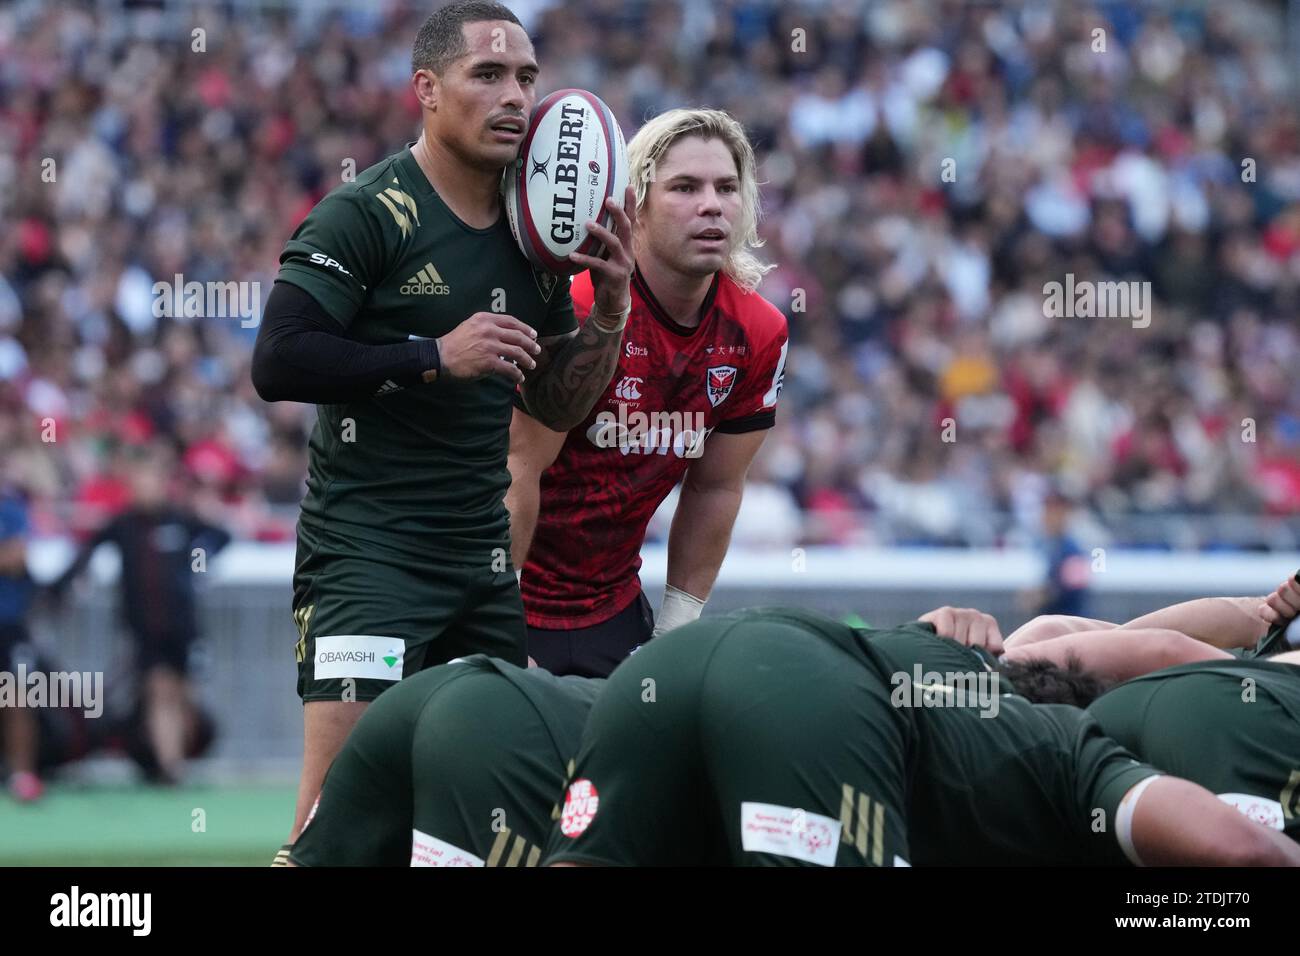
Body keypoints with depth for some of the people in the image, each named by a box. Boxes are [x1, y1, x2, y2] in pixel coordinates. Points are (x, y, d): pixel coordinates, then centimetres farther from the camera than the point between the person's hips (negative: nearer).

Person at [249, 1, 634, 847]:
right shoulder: (367, 214, -11)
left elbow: (556, 404, 17)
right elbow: (278, 364, -19)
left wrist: (609, 313, 0)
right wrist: (434, 356, -20)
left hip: (482, 554, 7)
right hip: (368, 547, -7)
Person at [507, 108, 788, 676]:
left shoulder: (759, 335, -2)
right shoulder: (573, 305, -20)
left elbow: (715, 490, 9)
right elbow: (517, 470, -19)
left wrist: (676, 629, 8)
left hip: (614, 609, 5)